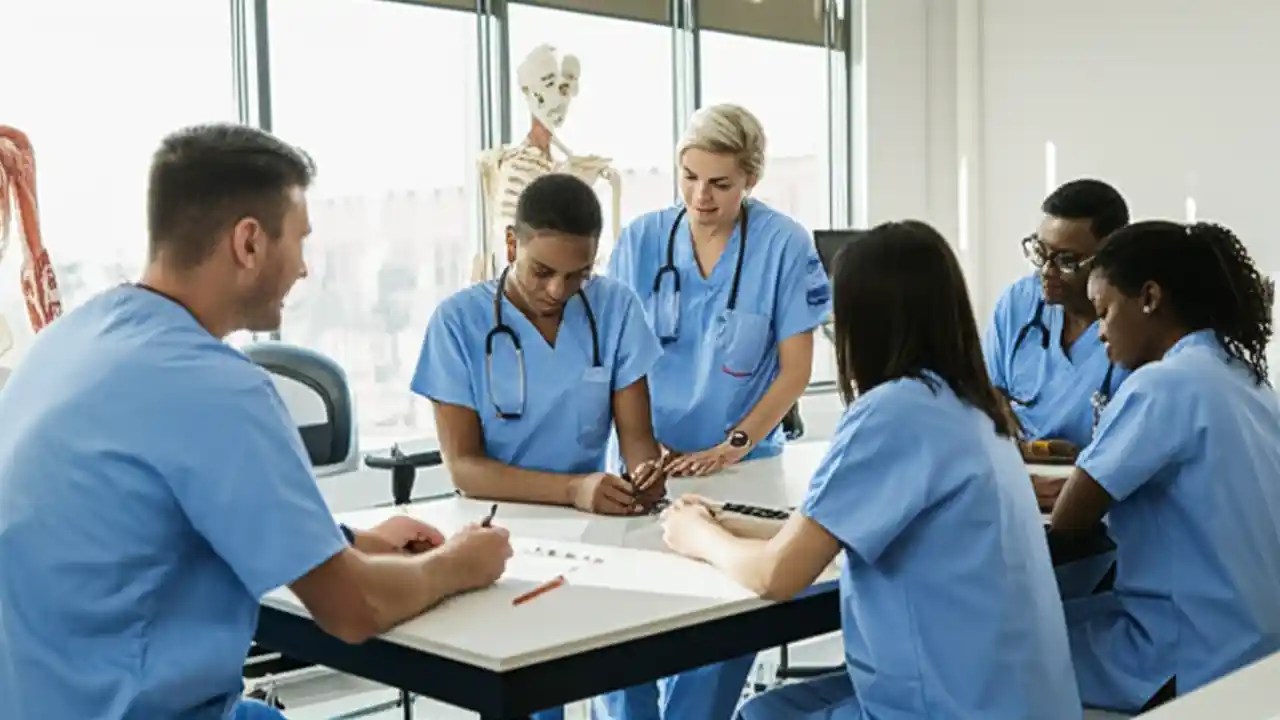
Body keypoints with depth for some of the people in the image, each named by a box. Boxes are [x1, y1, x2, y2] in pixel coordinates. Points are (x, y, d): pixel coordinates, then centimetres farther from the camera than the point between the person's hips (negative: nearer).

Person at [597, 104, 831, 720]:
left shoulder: (784, 245, -8)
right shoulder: (642, 240, -1)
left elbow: (794, 369, -5)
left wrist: (731, 448, -14)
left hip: (742, 464, -1)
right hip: (651, 462, 1)